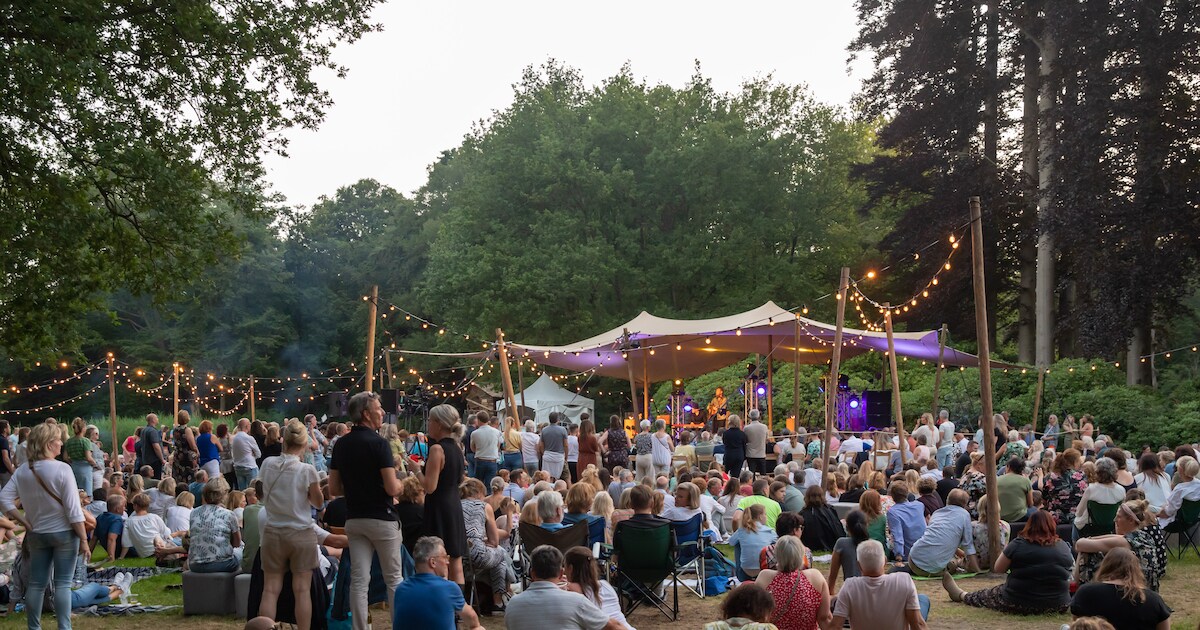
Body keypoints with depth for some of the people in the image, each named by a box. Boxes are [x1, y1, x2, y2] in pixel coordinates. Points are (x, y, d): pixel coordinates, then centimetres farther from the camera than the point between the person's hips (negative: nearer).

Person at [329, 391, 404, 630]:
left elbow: (334, 489, 7)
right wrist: (400, 483, 2)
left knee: (359, 580, 4)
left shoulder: (341, 444, 5)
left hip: (354, 519, 5)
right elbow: (392, 488, -19)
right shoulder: (378, 443, -15)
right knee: (393, 578, 7)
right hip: (381, 518, -5)